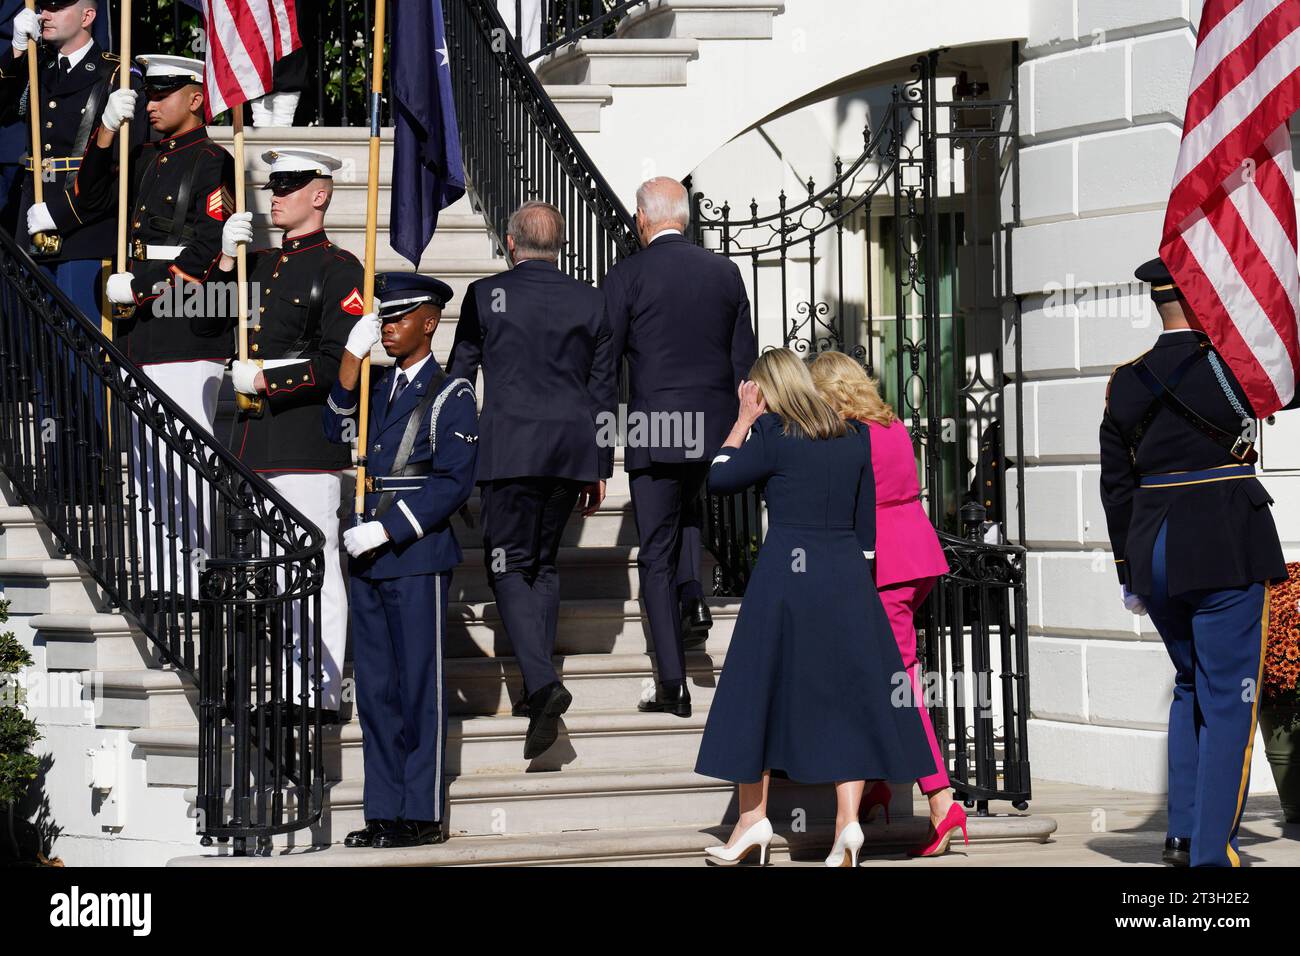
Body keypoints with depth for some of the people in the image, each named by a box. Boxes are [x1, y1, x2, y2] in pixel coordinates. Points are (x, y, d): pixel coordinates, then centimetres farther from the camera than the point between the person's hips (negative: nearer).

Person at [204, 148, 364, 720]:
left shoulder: (339, 269, -5)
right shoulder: (260, 263, 18)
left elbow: (340, 361, -11)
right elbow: (213, 323, 12)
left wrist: (264, 381, -13)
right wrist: (226, 261, 0)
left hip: (308, 439, -8)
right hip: (255, 437, 8)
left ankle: (324, 694, -4)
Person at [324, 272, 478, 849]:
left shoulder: (450, 395, -3)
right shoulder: (375, 387, 17)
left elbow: (453, 482, -11)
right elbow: (337, 432, 3)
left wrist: (387, 530, -15)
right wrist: (352, 358, -3)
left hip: (416, 556, -7)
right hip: (368, 560, 7)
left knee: (419, 688, -4)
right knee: (375, 690, 7)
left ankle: (422, 816, 0)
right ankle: (384, 814, 11)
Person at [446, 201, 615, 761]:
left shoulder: (486, 295, -1)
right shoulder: (589, 302, 7)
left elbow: (459, 373, 4)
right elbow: (604, 389, 10)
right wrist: (599, 467, 17)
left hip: (509, 451, -4)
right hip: (573, 451, 4)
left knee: (508, 567, -2)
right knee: (545, 563, 17)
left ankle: (542, 681, -22)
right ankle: (538, 685, 15)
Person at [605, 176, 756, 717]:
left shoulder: (627, 277, -6)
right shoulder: (725, 272, 6)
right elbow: (744, 359, 9)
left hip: (654, 432, -4)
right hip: (715, 428, 4)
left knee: (656, 554, 2)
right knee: (687, 504, 35)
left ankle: (673, 687, -1)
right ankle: (692, 595, 13)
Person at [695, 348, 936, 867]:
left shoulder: (772, 434, -6)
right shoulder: (856, 436, 10)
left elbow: (718, 479, 3)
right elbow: (866, 523, 12)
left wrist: (743, 421, 10)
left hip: (785, 571, -4)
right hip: (847, 573, 4)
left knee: (762, 688, 8)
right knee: (848, 693, 5)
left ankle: (753, 818, 11)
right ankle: (847, 820, -6)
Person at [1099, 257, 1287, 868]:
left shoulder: (1127, 383, 5)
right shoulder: (1229, 364, -12)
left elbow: (1116, 488, 10)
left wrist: (1131, 576, 18)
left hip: (1153, 556, 6)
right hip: (1226, 553, -6)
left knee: (1191, 687, 22)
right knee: (1229, 699, 0)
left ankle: (1183, 833, 18)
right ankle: (1212, 852, -2)